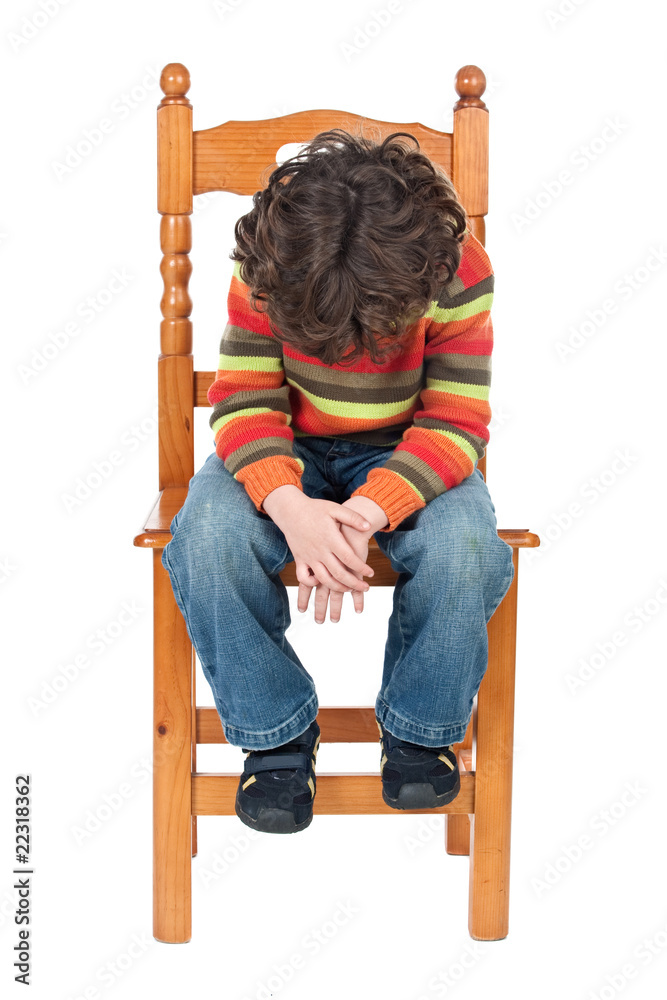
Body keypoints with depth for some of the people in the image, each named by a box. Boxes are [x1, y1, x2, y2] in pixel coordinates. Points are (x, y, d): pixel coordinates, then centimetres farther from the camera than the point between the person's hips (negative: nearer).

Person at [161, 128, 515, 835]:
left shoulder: (456, 269, -22)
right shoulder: (263, 268, -19)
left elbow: (455, 421, -18)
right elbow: (244, 400, -14)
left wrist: (368, 510, -35)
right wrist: (288, 505, -35)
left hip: (408, 453, 0)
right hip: (288, 452, 1)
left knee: (464, 551, -33)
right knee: (208, 540, -30)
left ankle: (420, 725, -2)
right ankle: (275, 729, -6)